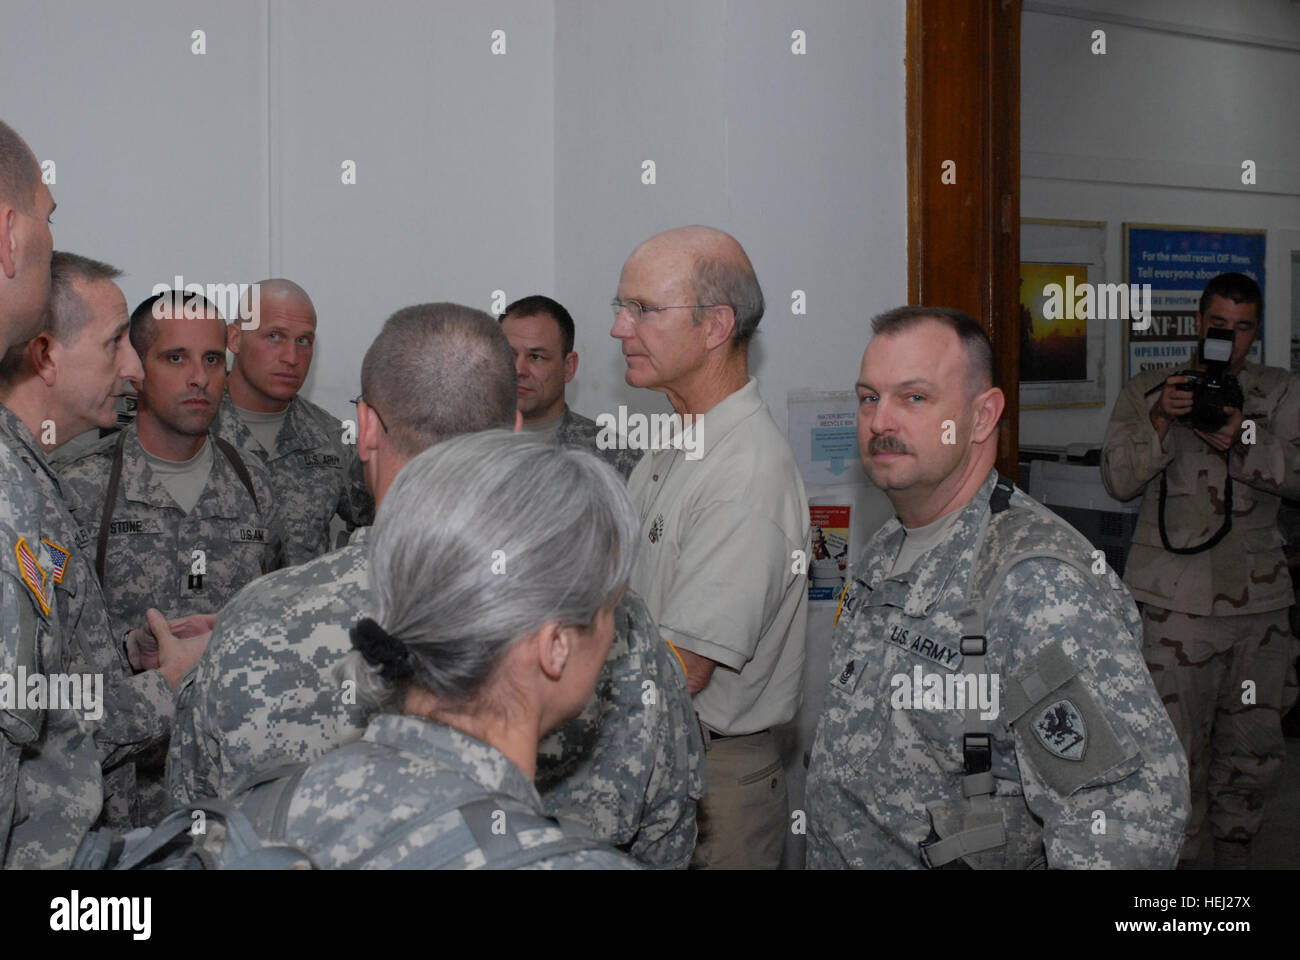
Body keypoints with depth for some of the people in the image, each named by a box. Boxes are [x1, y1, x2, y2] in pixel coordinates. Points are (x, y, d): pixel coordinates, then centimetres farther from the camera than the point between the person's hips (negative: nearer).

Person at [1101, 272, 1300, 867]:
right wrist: (1159, 422, -15)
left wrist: (1242, 442, -18)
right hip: (1178, 599, -2)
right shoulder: (1147, 391, 9)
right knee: (1176, 746, -6)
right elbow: (1119, 479, 0)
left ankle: (1234, 851, 26)